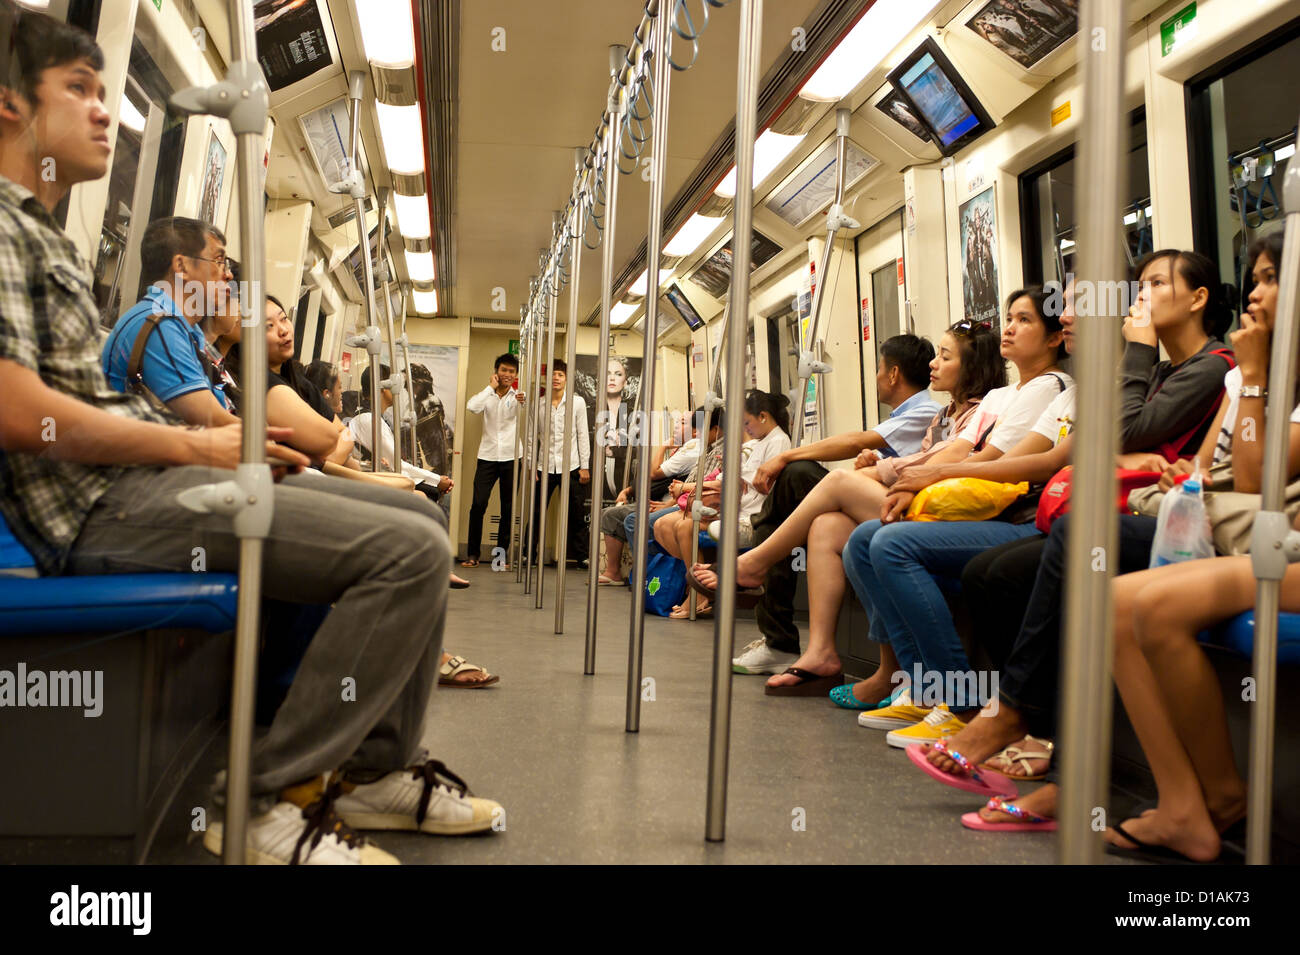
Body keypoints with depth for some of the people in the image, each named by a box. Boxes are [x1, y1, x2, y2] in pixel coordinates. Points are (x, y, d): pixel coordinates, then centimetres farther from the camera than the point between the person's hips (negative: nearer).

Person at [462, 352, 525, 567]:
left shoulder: (517, 396, 5)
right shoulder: (487, 395, 9)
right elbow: (472, 407, -12)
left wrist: (524, 402, -36)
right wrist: (491, 387, -5)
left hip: (511, 457, 0)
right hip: (487, 456, 0)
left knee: (508, 508, 3)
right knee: (478, 505, -7)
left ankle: (501, 554, 11)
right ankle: (472, 554, 1)